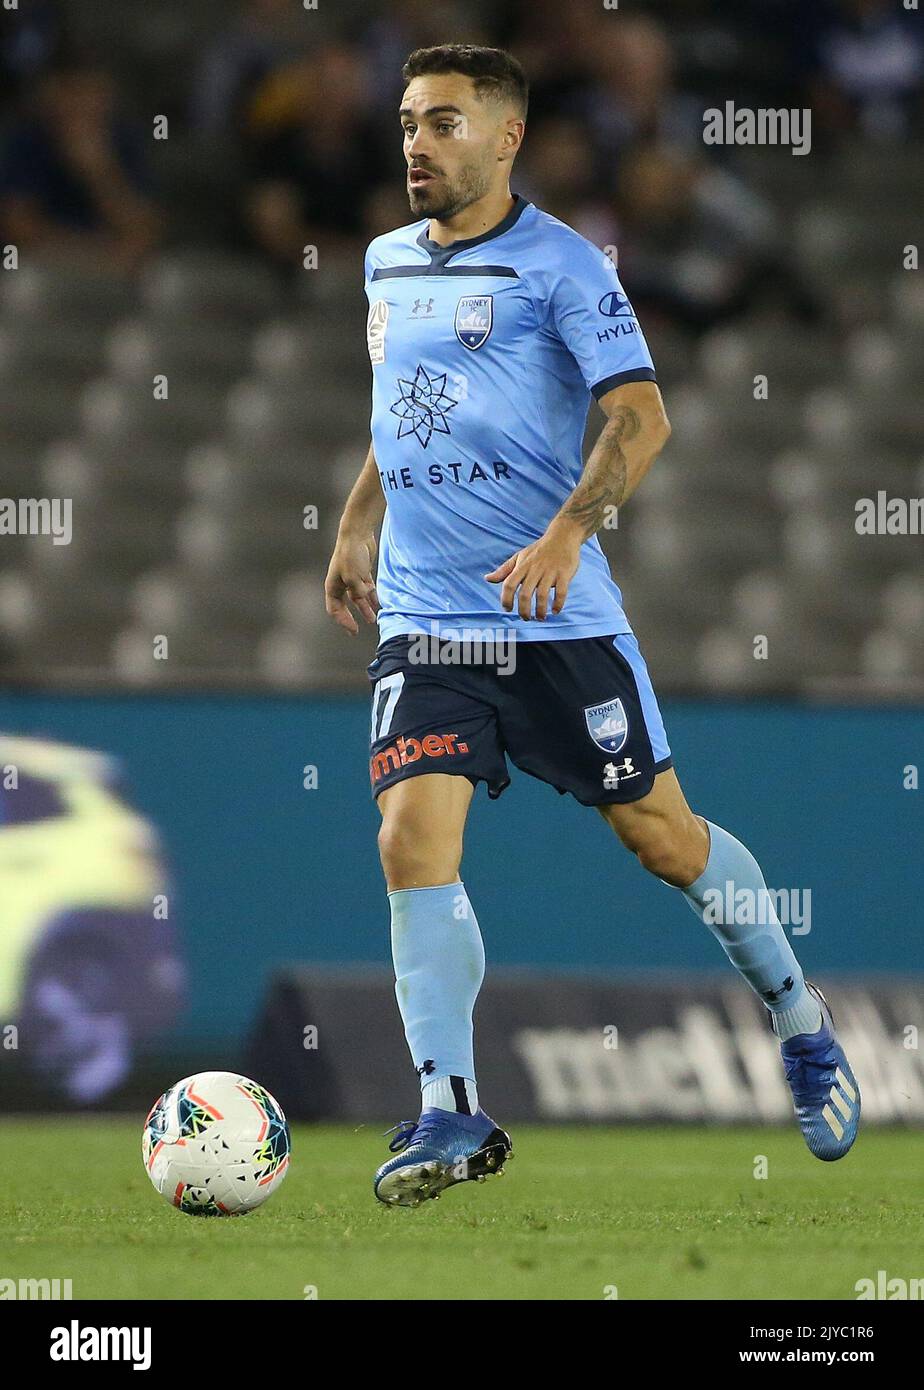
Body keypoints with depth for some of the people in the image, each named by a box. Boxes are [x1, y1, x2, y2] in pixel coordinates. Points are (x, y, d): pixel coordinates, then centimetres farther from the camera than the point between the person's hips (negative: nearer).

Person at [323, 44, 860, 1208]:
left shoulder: (559, 264, -7)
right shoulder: (388, 264, 14)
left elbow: (641, 416, -15)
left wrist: (566, 533, -27)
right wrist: (356, 528, 24)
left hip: (557, 616, -5)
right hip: (425, 618, 5)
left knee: (664, 837, 6)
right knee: (413, 842, -14)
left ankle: (801, 1025, 29)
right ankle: (451, 1115, -13)